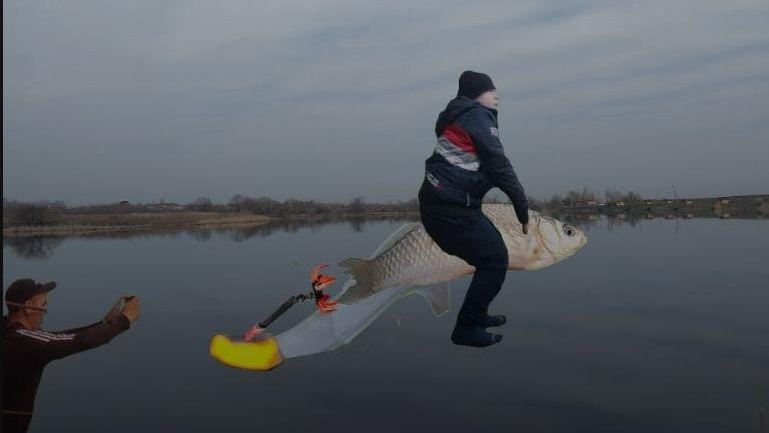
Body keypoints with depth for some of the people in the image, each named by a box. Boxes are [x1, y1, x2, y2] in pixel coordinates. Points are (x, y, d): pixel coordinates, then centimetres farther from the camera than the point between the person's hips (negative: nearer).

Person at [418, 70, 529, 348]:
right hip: (451, 208, -10)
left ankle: (477, 314, 30)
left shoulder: (459, 118, 24)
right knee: (495, 259, -2)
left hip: (438, 203, 10)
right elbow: (499, 168, -10)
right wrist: (524, 211, -5)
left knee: (490, 250, 20)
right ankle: (467, 328, 4)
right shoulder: (479, 117, -6)